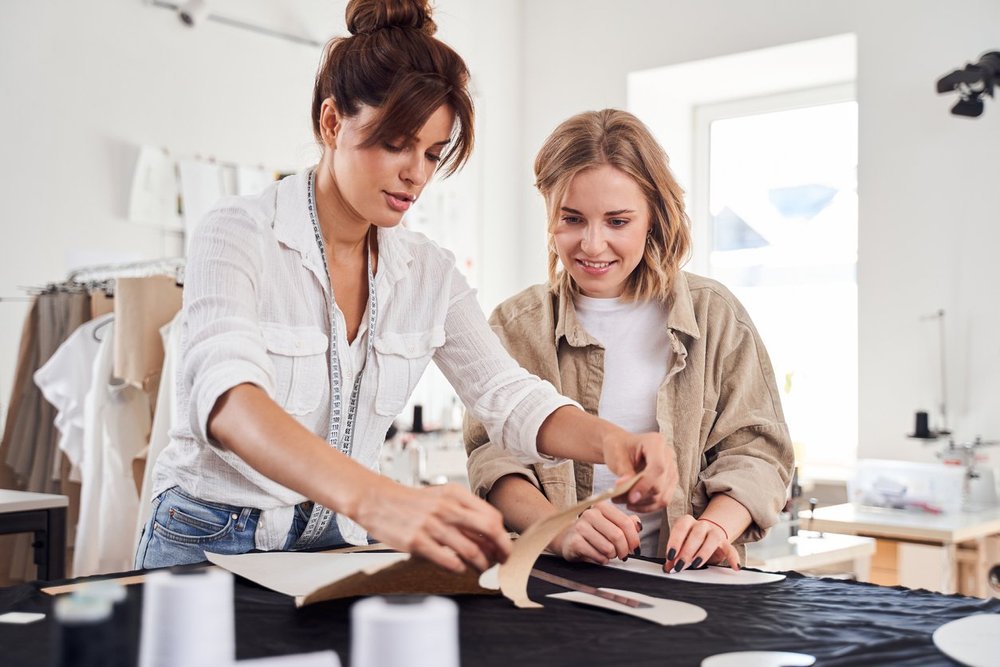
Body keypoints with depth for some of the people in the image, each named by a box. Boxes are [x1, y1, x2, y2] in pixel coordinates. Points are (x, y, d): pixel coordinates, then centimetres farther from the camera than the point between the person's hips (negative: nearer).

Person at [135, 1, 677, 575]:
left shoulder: (429, 273, 4)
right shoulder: (241, 234, -14)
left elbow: (509, 396, 0)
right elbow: (226, 394, -31)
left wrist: (610, 440, -23)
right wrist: (374, 498, -49)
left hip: (340, 546, 4)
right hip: (211, 544, -4)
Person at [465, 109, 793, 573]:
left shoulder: (714, 315, 9)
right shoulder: (514, 326, 9)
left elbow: (753, 448, 5)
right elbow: (493, 454, -2)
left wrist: (714, 526, -17)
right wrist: (559, 530, -22)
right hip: (549, 578, -1)